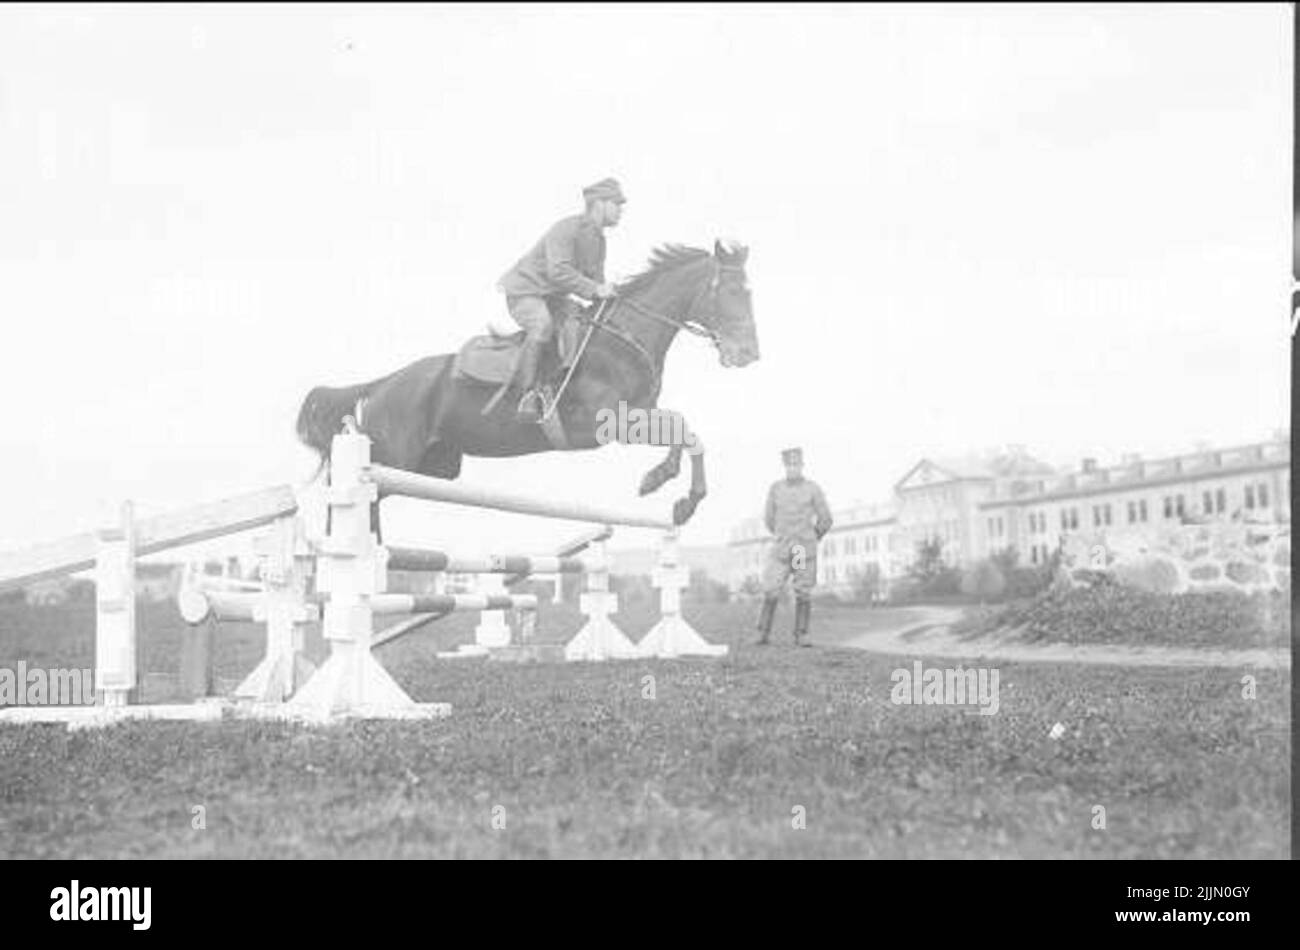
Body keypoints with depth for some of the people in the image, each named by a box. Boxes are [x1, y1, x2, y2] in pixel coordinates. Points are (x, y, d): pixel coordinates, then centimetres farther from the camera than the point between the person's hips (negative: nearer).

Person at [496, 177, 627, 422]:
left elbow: (594, 278, 17)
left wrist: (605, 293, -4)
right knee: (543, 325, -36)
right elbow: (558, 271, -31)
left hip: (553, 298, 10)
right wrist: (593, 289, -33)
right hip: (524, 290, -10)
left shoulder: (598, 240, 9)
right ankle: (529, 392, -32)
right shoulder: (566, 229, -20)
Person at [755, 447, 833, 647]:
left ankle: (801, 636, 8)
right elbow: (769, 519, 14)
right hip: (781, 550, 1)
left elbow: (825, 520, 2)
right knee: (770, 591, -5)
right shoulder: (775, 488, 3)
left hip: (805, 550, -1)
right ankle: (763, 634, 5)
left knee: (803, 593, 0)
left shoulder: (813, 489, -3)